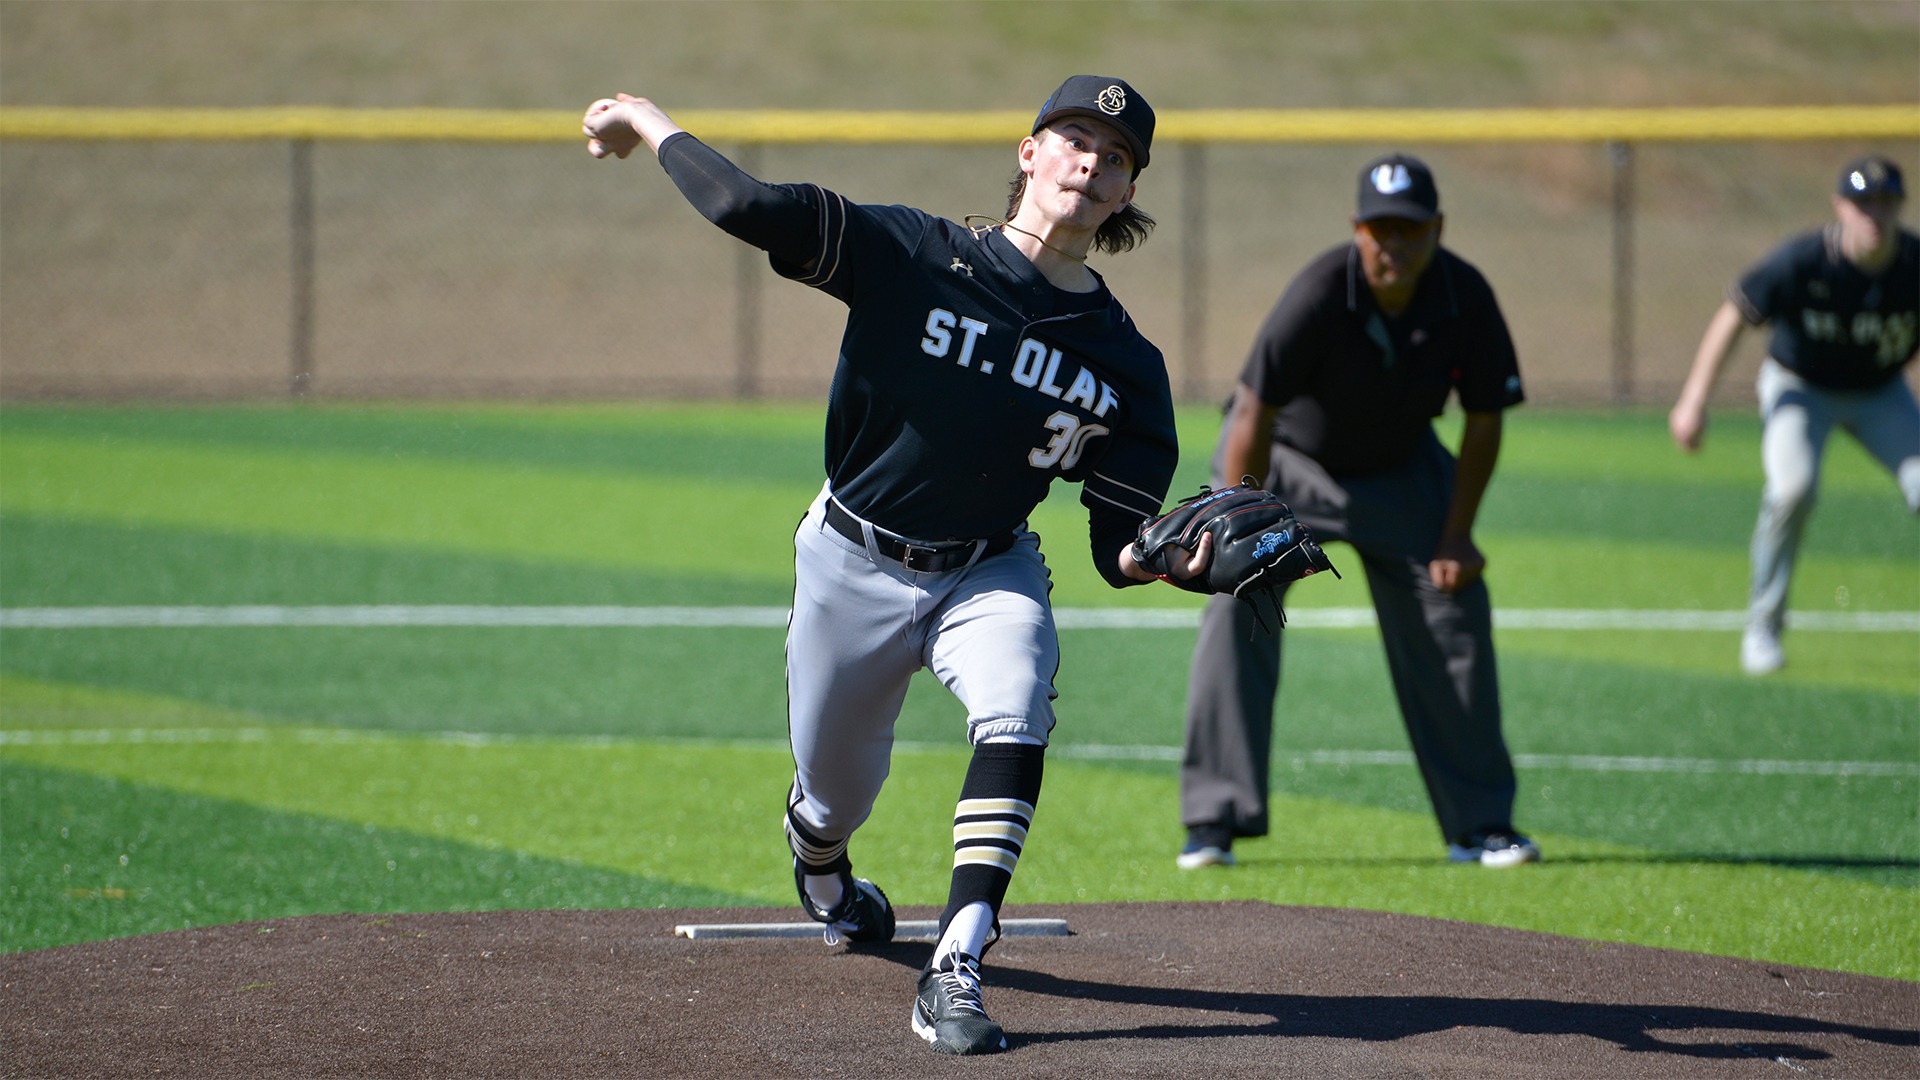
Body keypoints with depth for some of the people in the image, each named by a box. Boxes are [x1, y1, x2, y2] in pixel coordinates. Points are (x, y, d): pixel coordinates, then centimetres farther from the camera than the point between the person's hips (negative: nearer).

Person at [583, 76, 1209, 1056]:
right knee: (834, 793, 12)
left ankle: (955, 973, -35)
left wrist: (1169, 559, -29)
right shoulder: (917, 257, -17)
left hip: (990, 577, 1)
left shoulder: (1124, 363, -8)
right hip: (853, 567, -1)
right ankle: (824, 876, 53)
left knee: (1014, 720, -30)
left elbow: (1118, 548, -8)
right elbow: (748, 208, -28)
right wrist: (651, 126, -19)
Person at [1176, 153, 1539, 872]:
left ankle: (1479, 823, 8)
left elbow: (1483, 422, -9)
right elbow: (1253, 417, -29)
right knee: (1237, 608, -18)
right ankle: (1215, 820, -15)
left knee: (1456, 612, -2)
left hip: (1400, 466, 4)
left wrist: (1455, 538, -10)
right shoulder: (1320, 295, -33)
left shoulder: (1466, 300, -21)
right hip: (1286, 458, -3)